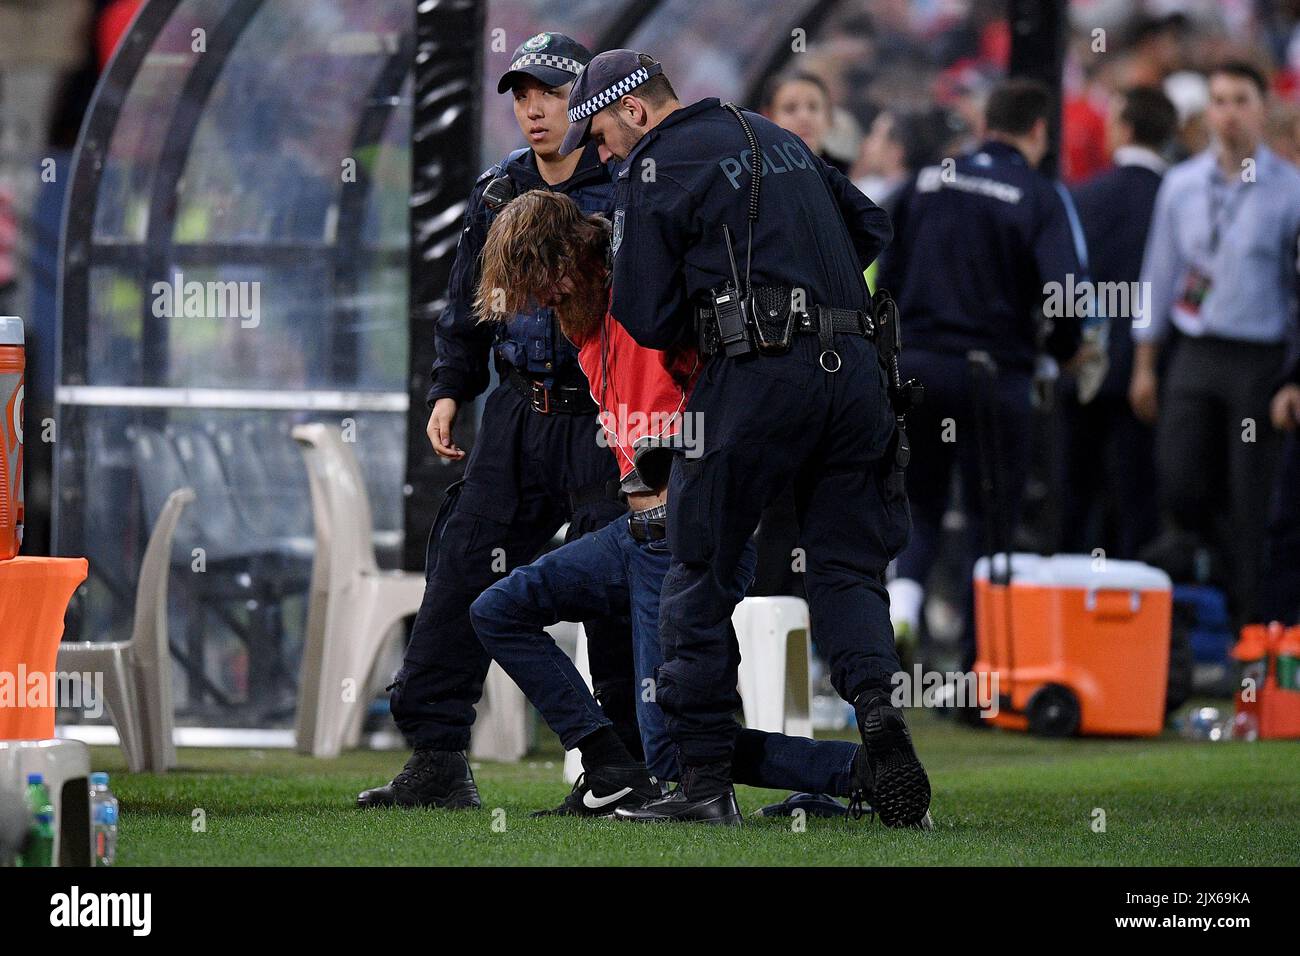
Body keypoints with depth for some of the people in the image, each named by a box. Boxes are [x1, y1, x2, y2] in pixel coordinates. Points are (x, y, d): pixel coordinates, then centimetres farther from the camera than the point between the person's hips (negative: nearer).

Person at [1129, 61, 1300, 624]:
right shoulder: (1181, 186, 8)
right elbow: (1160, 275, 14)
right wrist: (1145, 364, 12)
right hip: (1195, 356, 3)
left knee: (1253, 507, -1)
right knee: (1180, 492, -2)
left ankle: (1251, 624, 7)